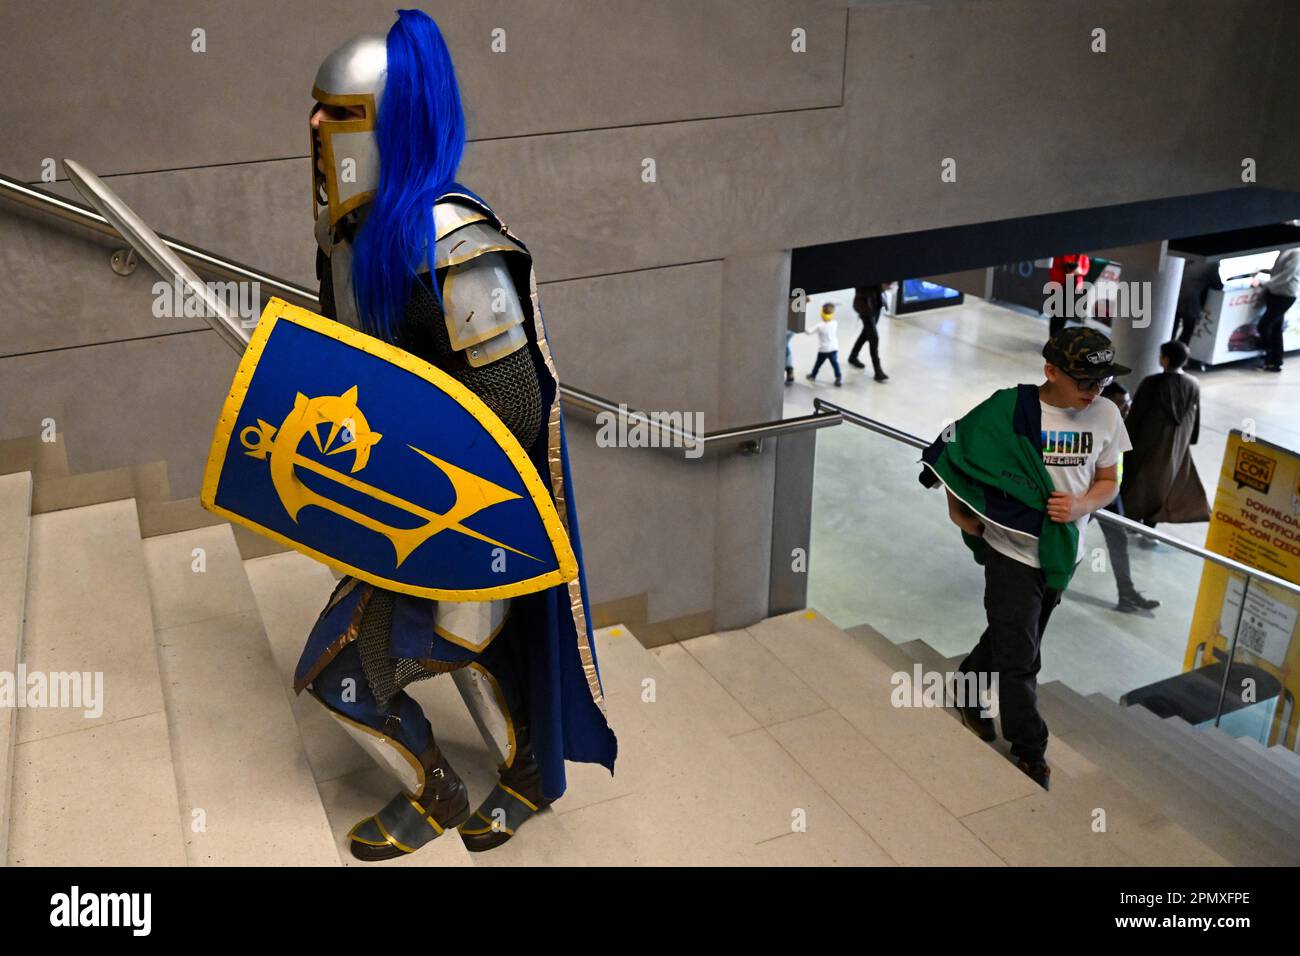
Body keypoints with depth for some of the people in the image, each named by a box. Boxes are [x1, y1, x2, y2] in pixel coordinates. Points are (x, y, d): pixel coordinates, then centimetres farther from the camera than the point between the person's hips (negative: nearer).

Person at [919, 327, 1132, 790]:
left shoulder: (1106, 415, -4)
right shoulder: (1008, 410, -17)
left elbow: (1107, 482, 6)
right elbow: (957, 452, -3)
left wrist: (1081, 505, -14)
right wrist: (961, 510, -11)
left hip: (1063, 555, 5)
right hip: (1012, 550, -4)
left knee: (1010, 636, 22)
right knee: (1020, 659, -1)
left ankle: (968, 687, 49)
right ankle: (1029, 753, 15)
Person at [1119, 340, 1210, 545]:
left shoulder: (1151, 383, -20)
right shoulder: (1193, 386, -7)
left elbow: (1135, 414, -13)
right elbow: (1195, 418, 4)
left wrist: (1127, 439, -1)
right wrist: (1188, 441, 18)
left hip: (1147, 442, -4)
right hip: (1176, 446, 4)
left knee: (1139, 481, 16)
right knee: (1159, 484, 15)